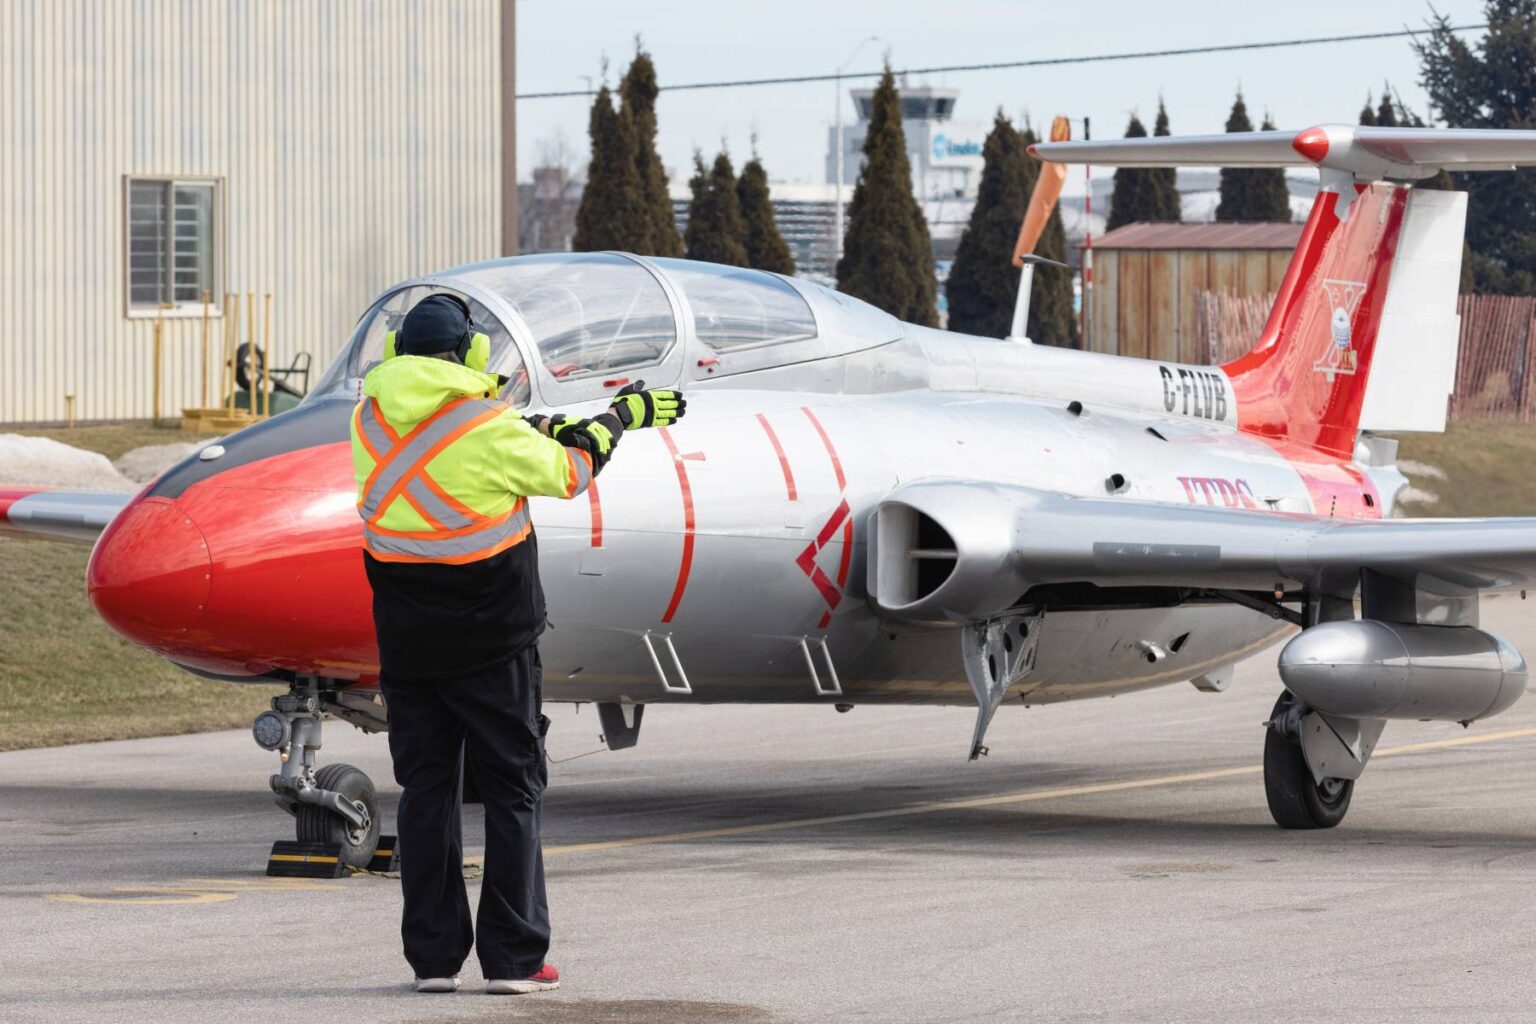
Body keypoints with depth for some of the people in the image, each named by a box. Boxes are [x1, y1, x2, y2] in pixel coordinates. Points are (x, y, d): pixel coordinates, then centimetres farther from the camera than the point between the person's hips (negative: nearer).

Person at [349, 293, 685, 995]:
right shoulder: (488, 430, -15)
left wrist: (534, 434, 19)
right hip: (489, 640, -4)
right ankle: (513, 956, 4)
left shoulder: (370, 422, -1)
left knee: (426, 789, 10)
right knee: (512, 791, 6)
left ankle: (433, 956, 8)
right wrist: (620, 417, 16)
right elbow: (565, 474, 0)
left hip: (408, 641, 4)